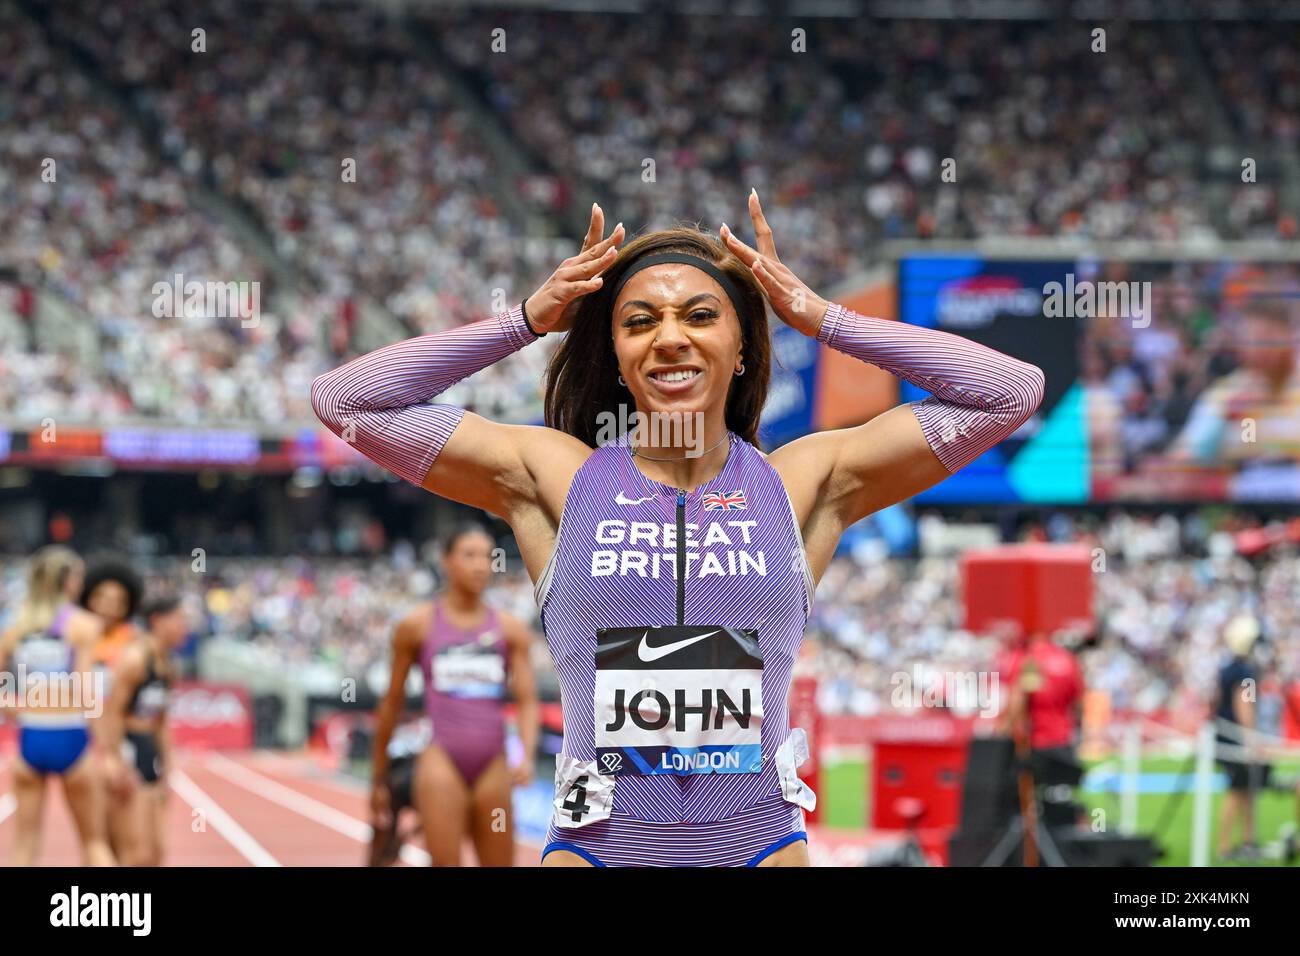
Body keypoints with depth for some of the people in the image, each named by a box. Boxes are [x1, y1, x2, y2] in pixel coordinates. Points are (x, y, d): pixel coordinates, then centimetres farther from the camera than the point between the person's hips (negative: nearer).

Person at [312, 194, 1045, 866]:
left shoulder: (803, 485, 5)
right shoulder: (556, 479, 4)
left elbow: (1012, 392, 5)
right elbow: (345, 400, 3)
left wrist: (820, 318, 5)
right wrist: (527, 320, 3)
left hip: (761, 843, 0)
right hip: (596, 847, 0)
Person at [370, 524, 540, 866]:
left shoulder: (510, 629, 8)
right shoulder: (418, 626, 3)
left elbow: (527, 700, 5)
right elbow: (392, 703, 10)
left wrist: (527, 755, -14)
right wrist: (379, 779, 13)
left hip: (493, 766, 3)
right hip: (442, 760, -3)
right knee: (446, 864, -12)